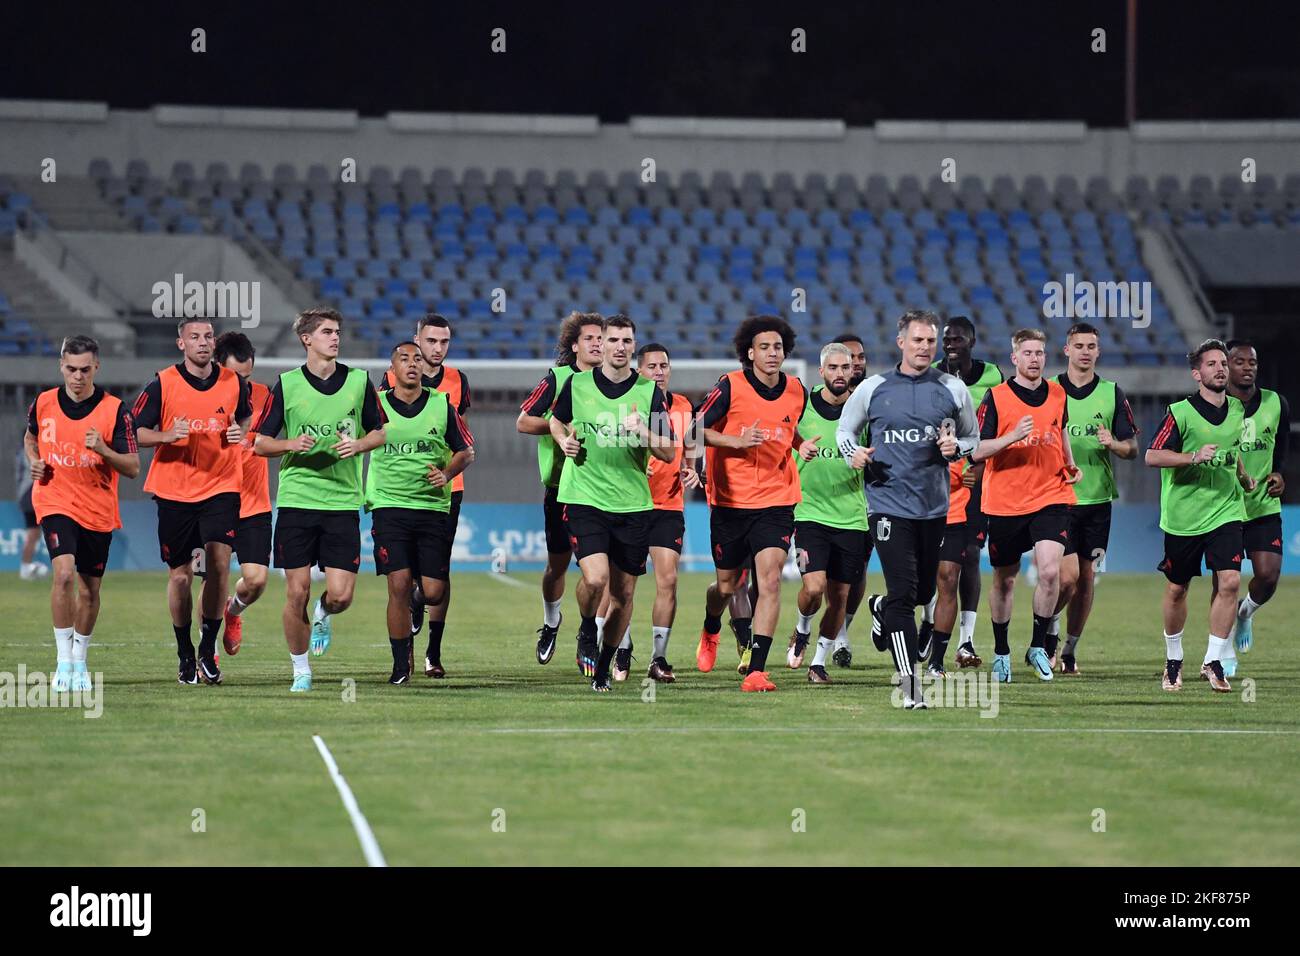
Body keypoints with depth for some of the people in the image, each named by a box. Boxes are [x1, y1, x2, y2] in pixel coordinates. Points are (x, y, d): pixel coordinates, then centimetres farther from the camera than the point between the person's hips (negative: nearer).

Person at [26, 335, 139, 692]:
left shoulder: (114, 410, -7)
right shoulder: (43, 403, 0)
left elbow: (133, 467, -7)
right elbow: (30, 438, 22)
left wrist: (103, 450, -24)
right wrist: (34, 462, 1)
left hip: (98, 511, 0)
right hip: (54, 502, 0)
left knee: (89, 589, 9)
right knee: (64, 572, -22)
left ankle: (79, 661, 30)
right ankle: (63, 661, -16)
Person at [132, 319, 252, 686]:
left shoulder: (234, 383, 3)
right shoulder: (162, 384, -4)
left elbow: (246, 417, 21)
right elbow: (135, 432, 0)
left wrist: (241, 432, -3)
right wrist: (167, 435, -19)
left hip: (221, 487, 1)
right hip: (174, 490, -1)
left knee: (219, 561, -16)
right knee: (179, 575, 5)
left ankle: (208, 648, -3)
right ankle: (185, 656, 20)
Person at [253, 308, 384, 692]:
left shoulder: (358, 381, 4)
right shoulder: (287, 384, 0)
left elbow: (379, 431, 15)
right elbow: (259, 442, 4)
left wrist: (358, 445, -6)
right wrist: (291, 444, -15)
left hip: (343, 503, 1)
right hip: (296, 500, -1)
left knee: (341, 595, -6)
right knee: (297, 592, -2)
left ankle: (323, 616, 30)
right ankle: (300, 669, 15)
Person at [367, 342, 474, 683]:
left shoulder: (442, 404, 5)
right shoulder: (377, 405, 3)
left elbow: (466, 451, 10)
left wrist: (446, 473, -7)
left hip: (434, 507, 1)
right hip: (390, 506, -1)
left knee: (434, 592, -4)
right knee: (399, 585, -12)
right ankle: (401, 665, -1)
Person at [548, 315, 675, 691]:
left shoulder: (650, 392, 0)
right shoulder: (577, 384, 1)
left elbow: (669, 454, -1)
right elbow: (556, 420, 21)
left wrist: (644, 433, -19)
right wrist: (563, 439, 0)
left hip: (633, 505, 2)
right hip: (585, 500, -2)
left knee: (623, 592, 6)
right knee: (596, 578, -21)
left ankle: (603, 665, 26)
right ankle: (587, 633, 11)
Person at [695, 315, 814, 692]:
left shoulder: (796, 391, 2)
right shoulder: (731, 386, -9)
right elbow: (697, 428, -5)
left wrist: (801, 446, 1)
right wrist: (737, 441, -19)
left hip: (776, 502, 1)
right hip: (730, 501, -1)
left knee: (770, 580, -15)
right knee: (727, 586, 11)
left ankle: (756, 670, -15)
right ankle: (710, 632, 47)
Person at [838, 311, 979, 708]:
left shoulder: (952, 389, 6)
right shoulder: (872, 389, 3)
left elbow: (973, 438, 16)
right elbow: (844, 430, 16)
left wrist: (955, 447, -6)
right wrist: (854, 454, -6)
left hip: (936, 507, 3)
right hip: (889, 504, -3)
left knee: (924, 593, 12)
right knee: (903, 593, -12)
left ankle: (880, 609, 46)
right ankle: (911, 685, -11)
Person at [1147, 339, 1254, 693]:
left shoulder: (1237, 410, 7)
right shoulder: (1181, 412, -10)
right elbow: (1152, 456, -13)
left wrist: (1244, 477, 19)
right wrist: (1194, 457, -23)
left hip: (1226, 510, 3)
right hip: (1183, 514, -3)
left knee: (1229, 581, -12)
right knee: (1176, 589, 8)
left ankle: (1213, 661, -3)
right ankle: (1173, 660, 27)